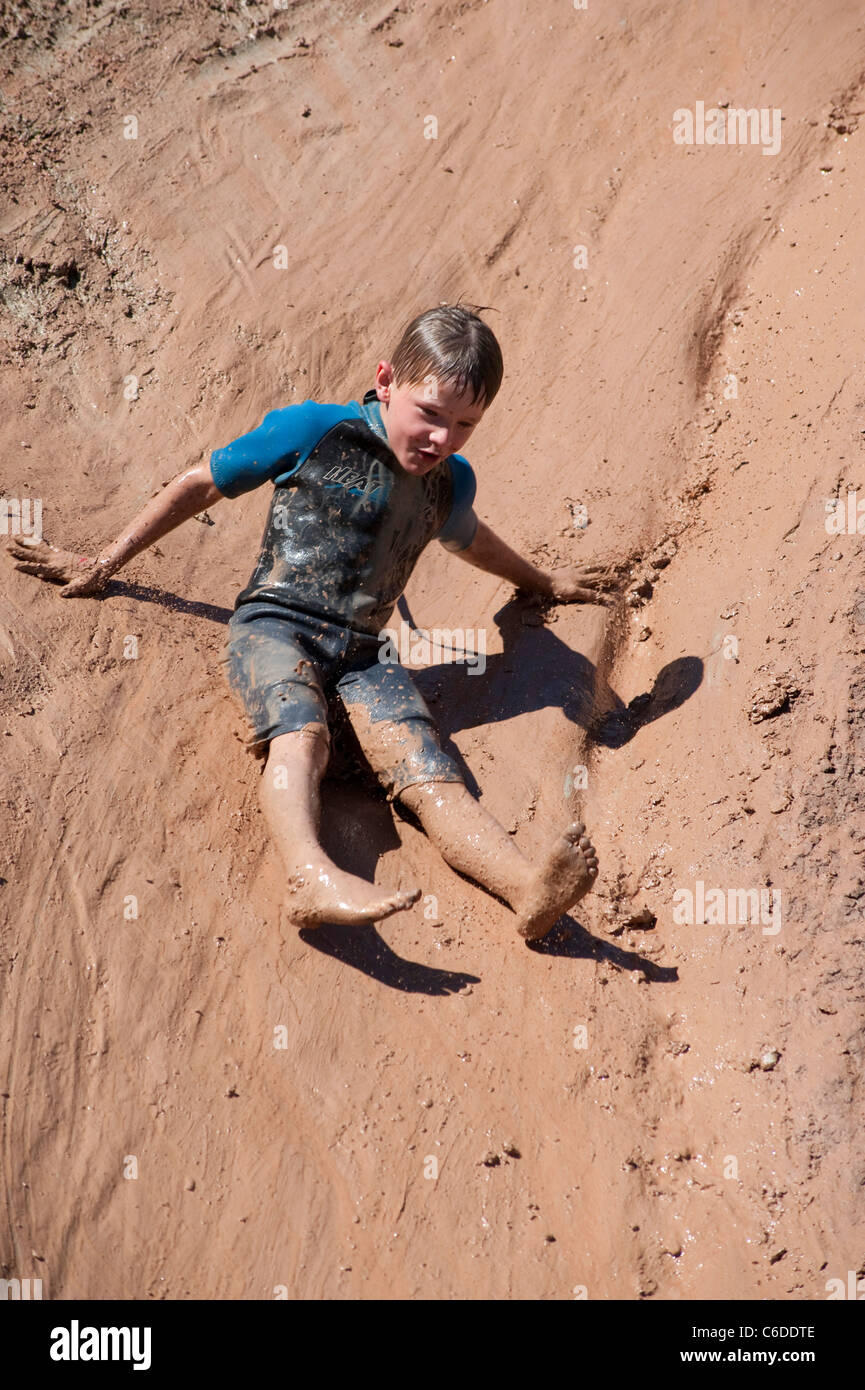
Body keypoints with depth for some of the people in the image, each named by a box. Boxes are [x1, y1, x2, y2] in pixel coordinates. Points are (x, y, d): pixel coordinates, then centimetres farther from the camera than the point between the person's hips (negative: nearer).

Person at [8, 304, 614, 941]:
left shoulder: (453, 482, 17)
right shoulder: (314, 429, 1)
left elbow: (467, 537, 43)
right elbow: (201, 484, 10)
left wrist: (543, 580, 58)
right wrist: (104, 563, 13)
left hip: (362, 653, 4)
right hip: (274, 625, -3)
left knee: (432, 773, -23)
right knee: (301, 734, -37)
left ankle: (527, 888, -47)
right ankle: (313, 878, -62)